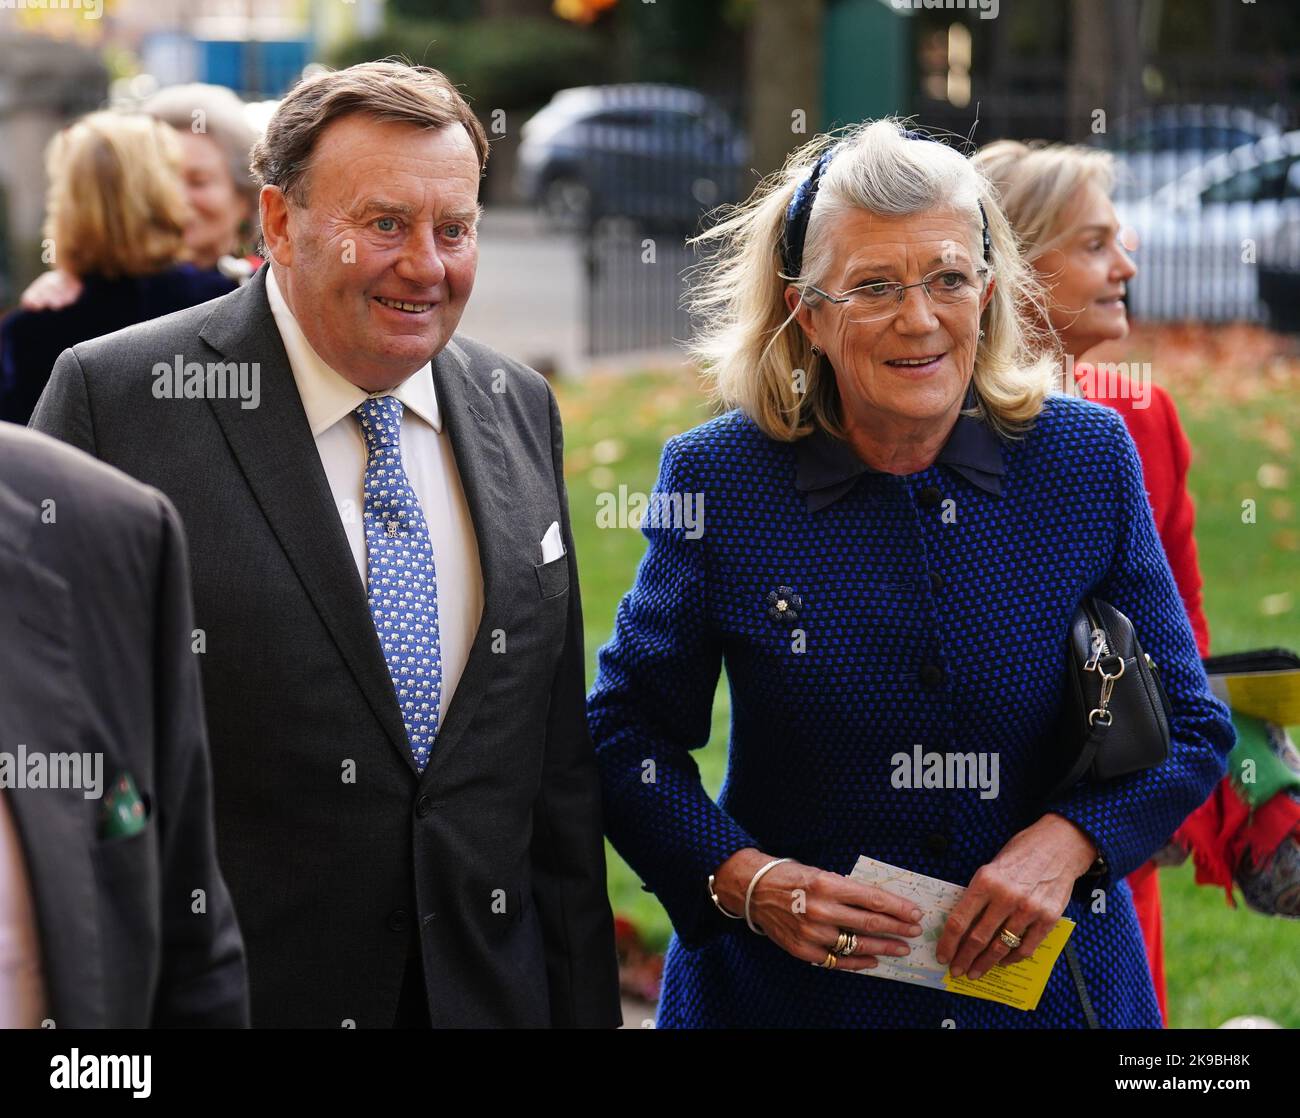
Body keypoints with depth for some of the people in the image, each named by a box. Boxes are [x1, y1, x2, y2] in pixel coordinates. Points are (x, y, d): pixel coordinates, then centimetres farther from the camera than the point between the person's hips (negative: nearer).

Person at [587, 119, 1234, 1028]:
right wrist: (746, 883, -17)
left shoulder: (1087, 459, -6)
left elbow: (1188, 726, 1)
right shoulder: (720, 478, -10)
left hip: (1046, 978, 1)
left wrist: (1067, 841, -15)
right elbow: (628, 733, -3)